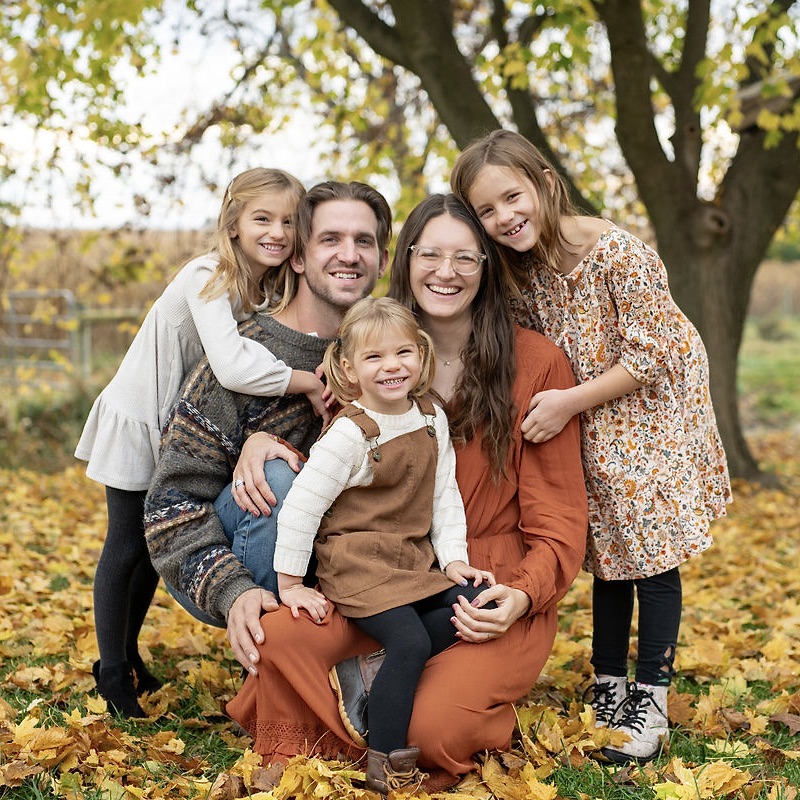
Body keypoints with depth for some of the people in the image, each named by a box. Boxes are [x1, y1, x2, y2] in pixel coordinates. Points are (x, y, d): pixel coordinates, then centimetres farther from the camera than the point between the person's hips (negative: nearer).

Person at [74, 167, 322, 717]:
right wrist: (309, 382, -35)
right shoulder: (210, 280, -30)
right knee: (127, 548, 3)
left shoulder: (270, 290, -5)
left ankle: (128, 653, 36)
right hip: (135, 424, -7)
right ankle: (113, 672, 20)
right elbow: (233, 367, -44)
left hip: (182, 432, 7)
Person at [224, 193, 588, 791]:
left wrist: (522, 594, -20)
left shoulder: (536, 361, -2)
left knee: (435, 728, -28)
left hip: (499, 600, -2)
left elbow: (559, 516, -1)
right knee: (283, 635, -28)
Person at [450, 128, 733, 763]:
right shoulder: (523, 270, -5)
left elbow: (650, 354, -23)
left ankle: (650, 701, 9)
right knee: (607, 551, 13)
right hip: (592, 432, 6)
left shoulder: (619, 253, -26)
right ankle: (609, 688, 24)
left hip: (651, 416, -6)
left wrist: (570, 402, -23)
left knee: (648, 550, -2)